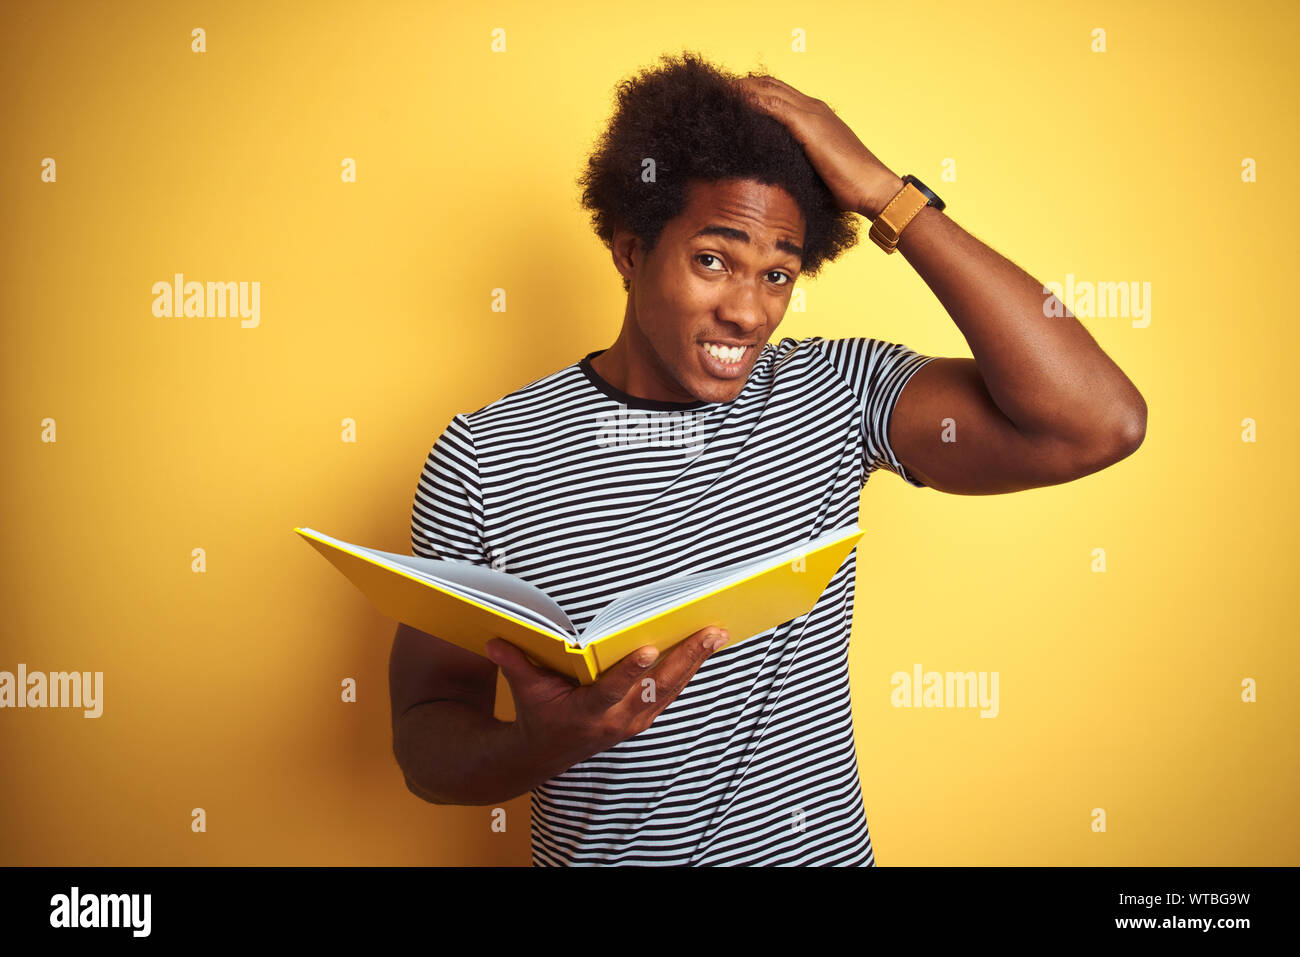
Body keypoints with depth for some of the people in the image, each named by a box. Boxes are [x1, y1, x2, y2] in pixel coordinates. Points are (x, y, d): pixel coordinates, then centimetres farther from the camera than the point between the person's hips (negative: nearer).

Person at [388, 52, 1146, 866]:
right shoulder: (483, 459, -13)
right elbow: (425, 742, -9)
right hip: (594, 851, -1)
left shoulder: (835, 395, -11)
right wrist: (543, 743, -33)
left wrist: (886, 193, -22)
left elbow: (1097, 423, -24)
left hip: (816, 846, 2)